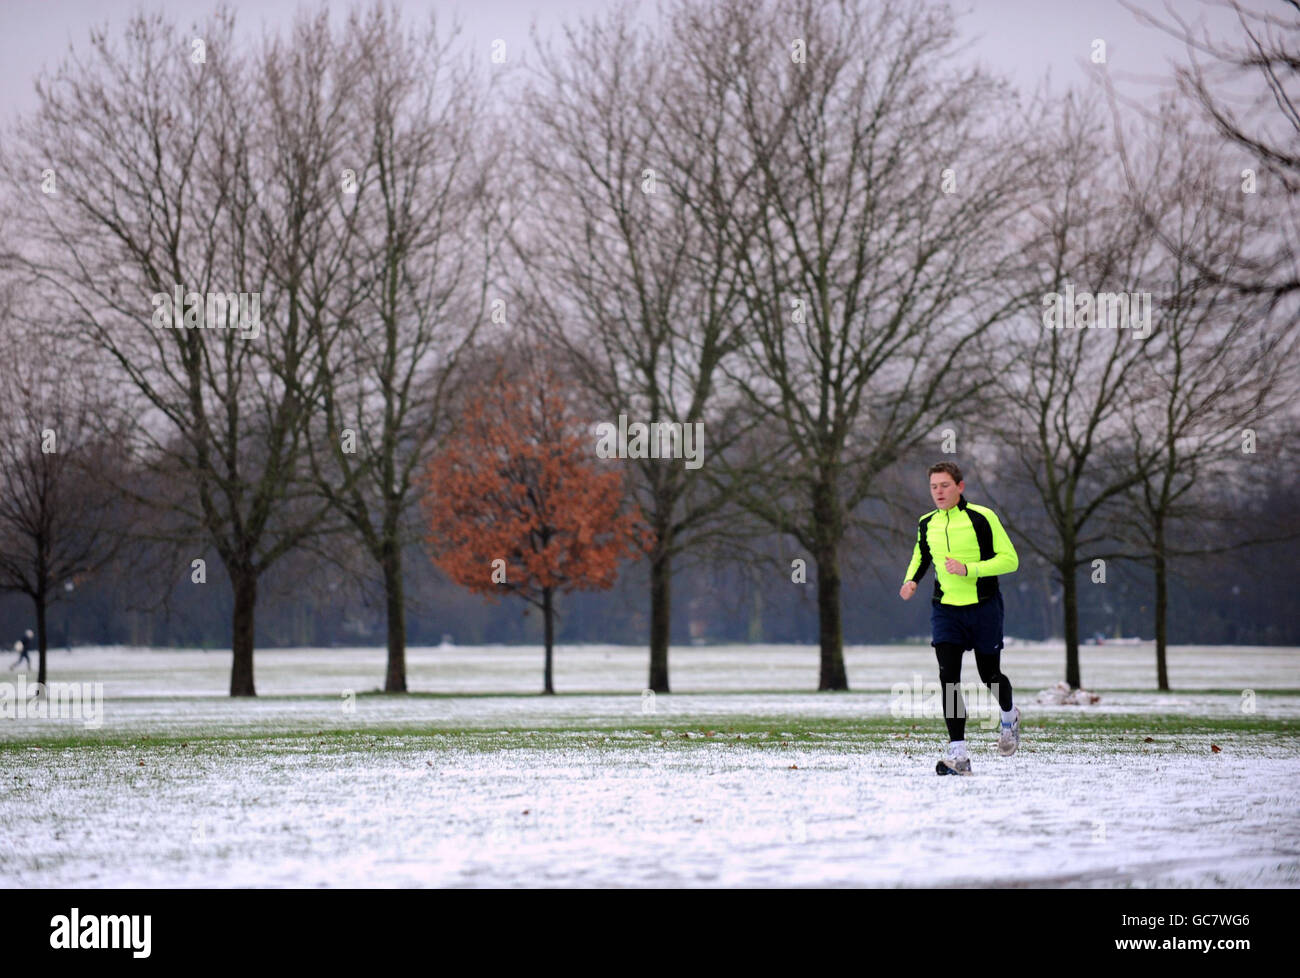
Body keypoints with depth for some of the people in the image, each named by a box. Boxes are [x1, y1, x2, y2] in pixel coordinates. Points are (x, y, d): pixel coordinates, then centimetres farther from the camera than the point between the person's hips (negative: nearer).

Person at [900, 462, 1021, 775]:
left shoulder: (982, 518, -10)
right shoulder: (926, 524, 5)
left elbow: (1009, 559, -11)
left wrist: (968, 569, -23)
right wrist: (911, 580, 4)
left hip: (983, 608, -3)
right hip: (945, 610, 3)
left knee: (989, 675, 10)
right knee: (948, 677, -12)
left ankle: (1009, 716, 45)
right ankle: (957, 754, -13)